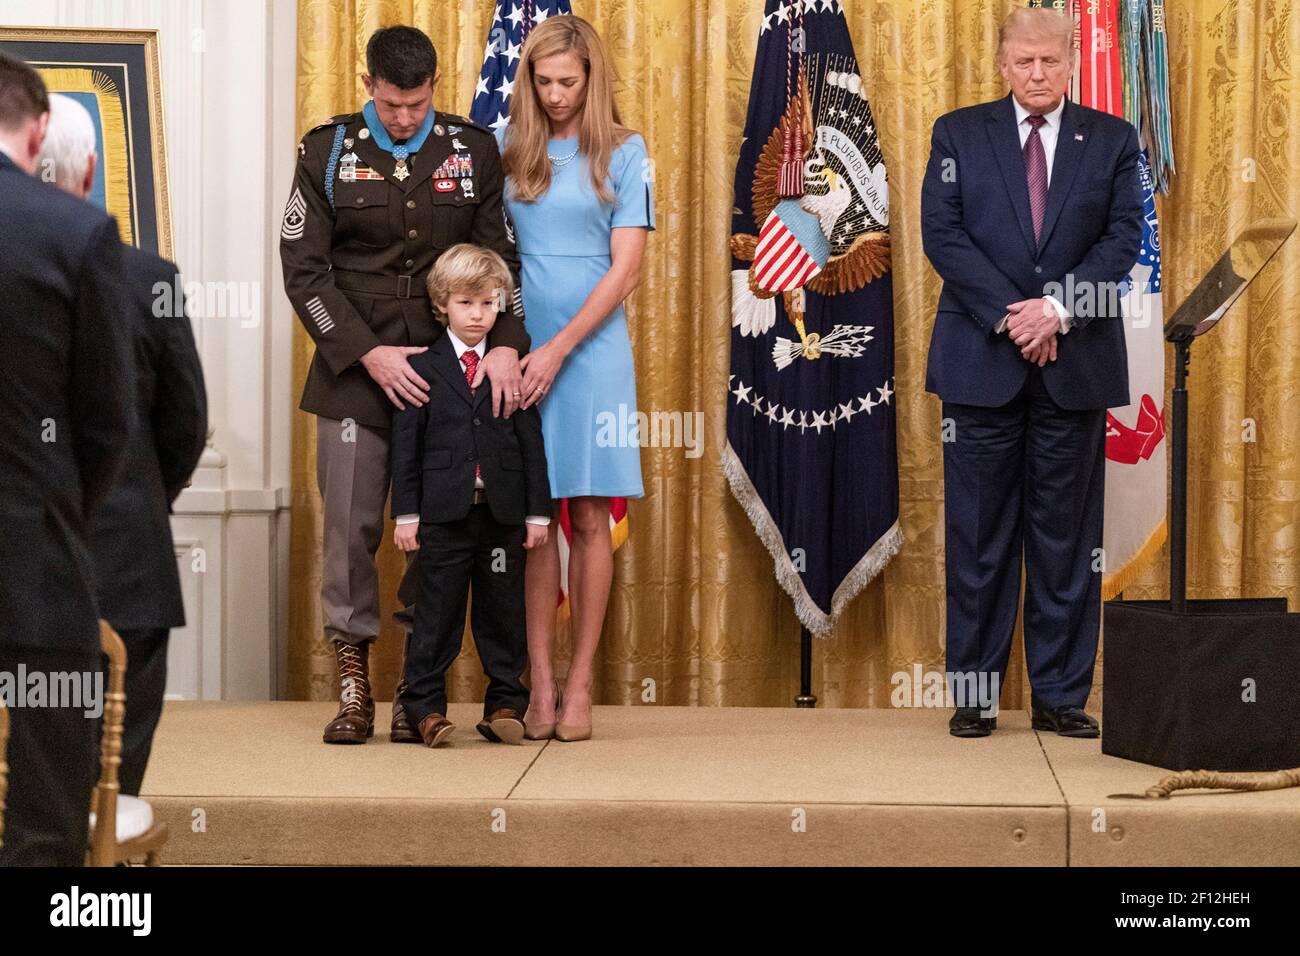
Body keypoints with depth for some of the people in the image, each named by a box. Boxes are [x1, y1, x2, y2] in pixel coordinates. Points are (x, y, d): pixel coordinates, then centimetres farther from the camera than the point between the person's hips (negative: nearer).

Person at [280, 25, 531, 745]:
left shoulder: (473, 151, 6)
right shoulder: (327, 151, 2)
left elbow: (500, 254, 7)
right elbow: (303, 269, -1)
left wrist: (505, 342, -10)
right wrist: (368, 353, -11)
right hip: (355, 370, -1)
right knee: (351, 528, -1)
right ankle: (353, 686, 10)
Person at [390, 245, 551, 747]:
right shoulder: (423, 368, 3)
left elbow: (532, 443, 7)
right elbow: (406, 445, 2)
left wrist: (537, 511, 3)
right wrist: (405, 513, -3)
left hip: (503, 513, 2)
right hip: (443, 512, -1)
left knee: (503, 611, 7)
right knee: (438, 611, 1)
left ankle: (505, 704, 15)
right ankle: (425, 705, 9)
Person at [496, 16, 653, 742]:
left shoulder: (623, 153, 1)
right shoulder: (507, 150, 7)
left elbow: (626, 269, -3)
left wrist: (559, 349, -10)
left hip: (593, 349, -1)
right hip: (520, 348, 1)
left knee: (590, 518, 0)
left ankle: (581, 684, 5)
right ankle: (541, 682, 5)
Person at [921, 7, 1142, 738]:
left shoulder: (1112, 140, 8)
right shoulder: (959, 134, 6)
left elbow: (1124, 238, 0)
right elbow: (941, 234, -2)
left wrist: (1058, 309, -13)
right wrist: (1008, 315, -12)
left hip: (1076, 363, 1)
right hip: (982, 358, -1)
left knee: (1068, 534, 4)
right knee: (979, 533, 2)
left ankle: (1062, 696, 9)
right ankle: (973, 692, 8)